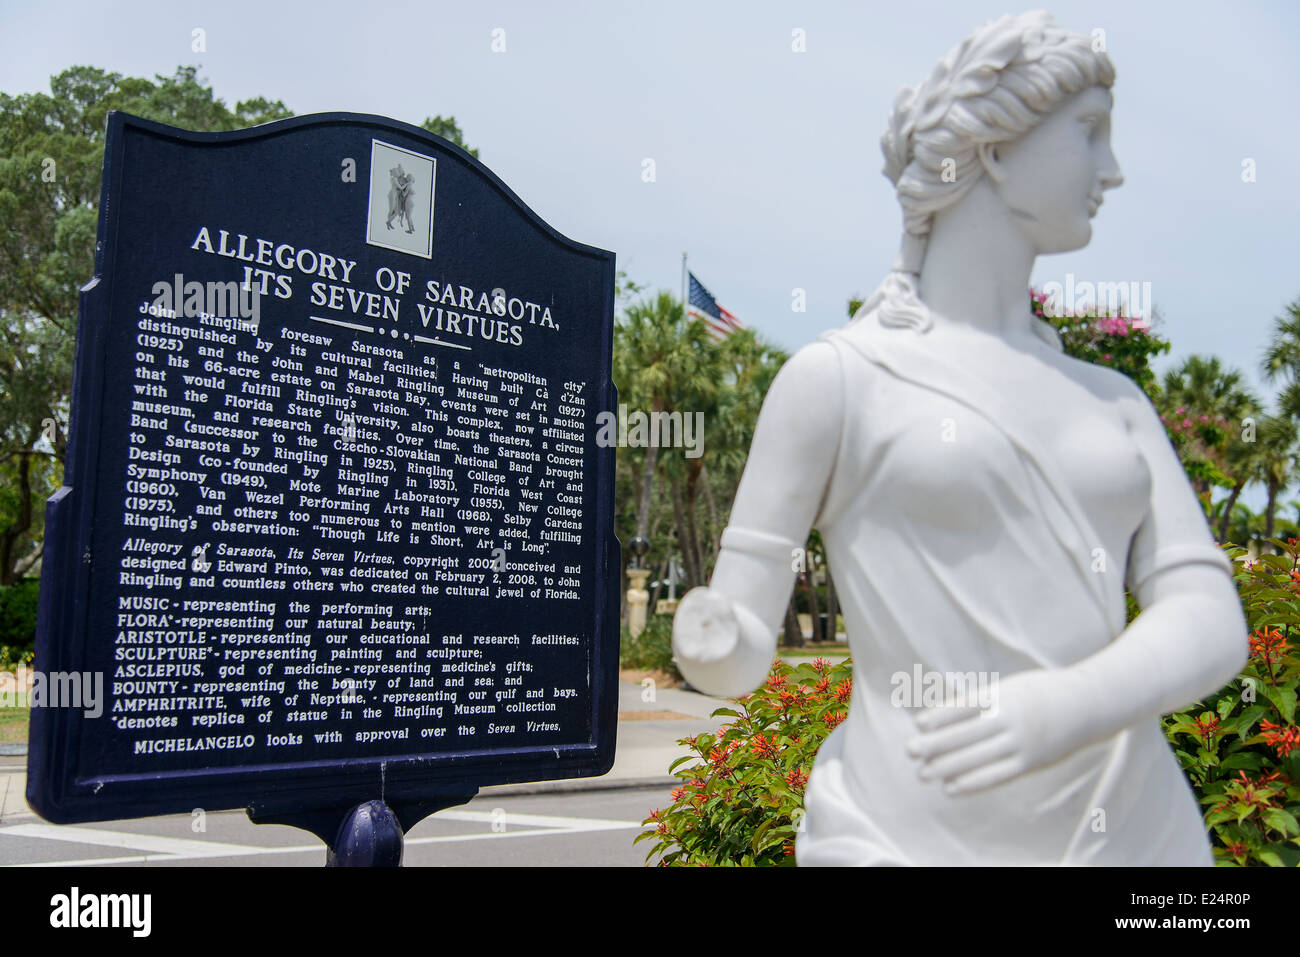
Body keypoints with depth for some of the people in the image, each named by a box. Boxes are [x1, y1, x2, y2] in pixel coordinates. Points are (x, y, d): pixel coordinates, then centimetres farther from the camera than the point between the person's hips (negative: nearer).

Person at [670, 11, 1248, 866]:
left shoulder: (1113, 400, 12)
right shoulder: (837, 376, -2)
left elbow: (1210, 620, 0)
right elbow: (744, 651, -2)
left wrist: (1071, 705, -19)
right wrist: (708, 643, -24)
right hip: (909, 837, -4)